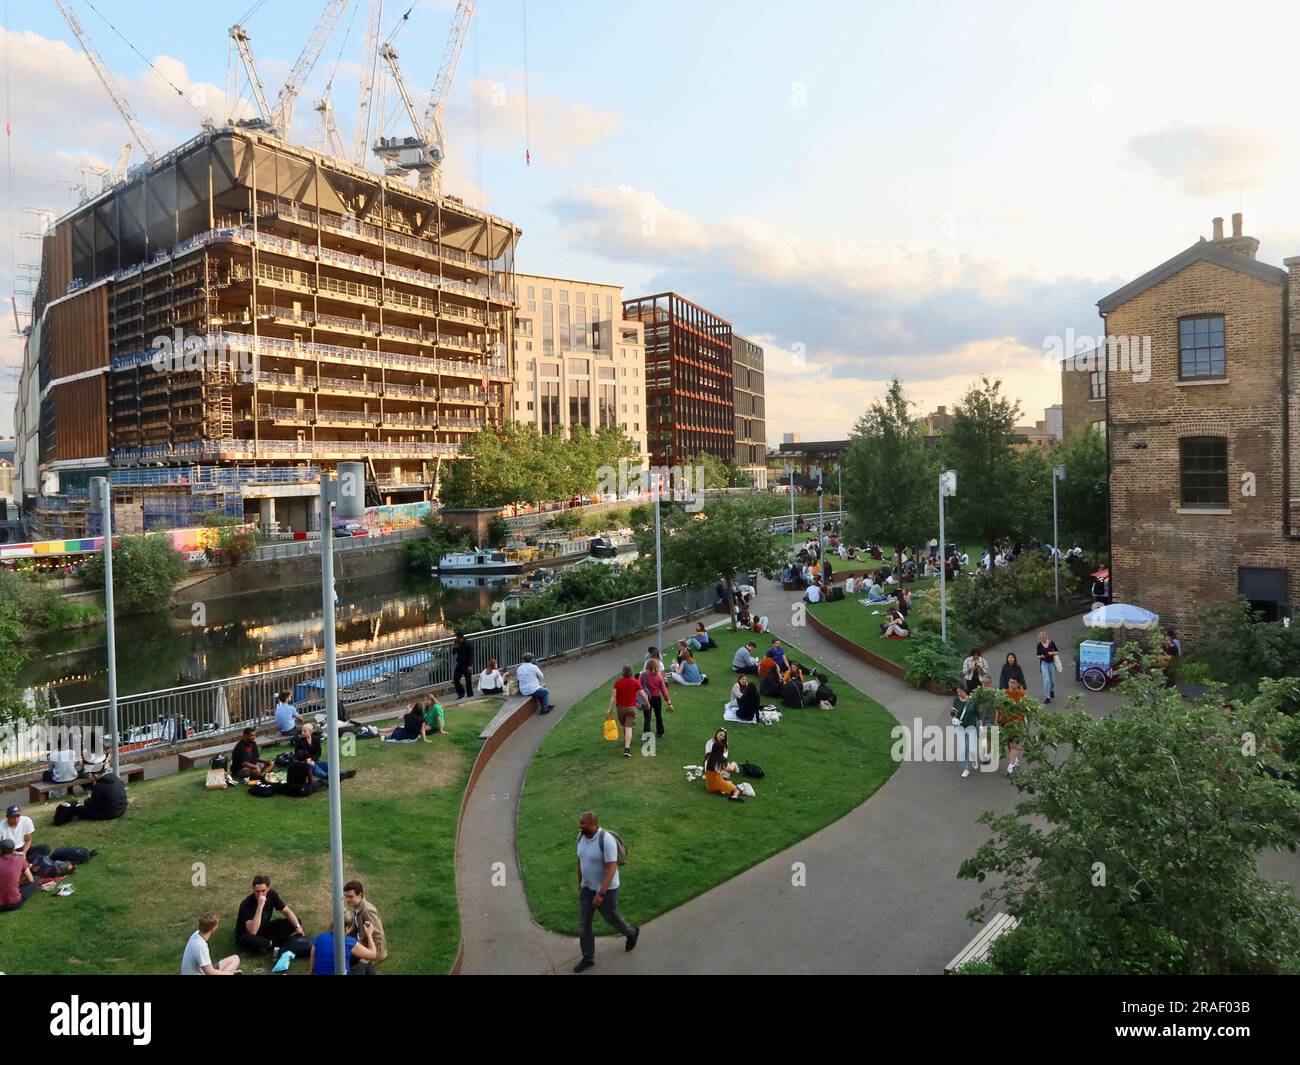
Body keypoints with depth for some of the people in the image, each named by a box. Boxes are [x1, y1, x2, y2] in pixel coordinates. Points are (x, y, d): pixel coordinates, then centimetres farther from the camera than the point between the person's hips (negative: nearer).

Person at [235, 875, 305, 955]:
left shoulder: (271, 895, -14)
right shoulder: (246, 904, -30)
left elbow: (287, 912, -6)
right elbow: (252, 932, -41)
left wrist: (298, 927, -23)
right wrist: (260, 906, -46)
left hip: (264, 928, 5)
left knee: (294, 922, -11)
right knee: (247, 939, -41)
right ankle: (274, 942, -18)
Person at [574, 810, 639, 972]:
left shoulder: (606, 840, -33)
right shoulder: (581, 836, -9)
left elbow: (612, 869, -30)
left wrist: (601, 894, -30)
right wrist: (580, 883, 19)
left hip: (606, 888, -6)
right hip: (588, 887, 6)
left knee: (611, 918, 17)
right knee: (583, 923, 9)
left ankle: (631, 933, 50)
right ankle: (588, 958, 28)